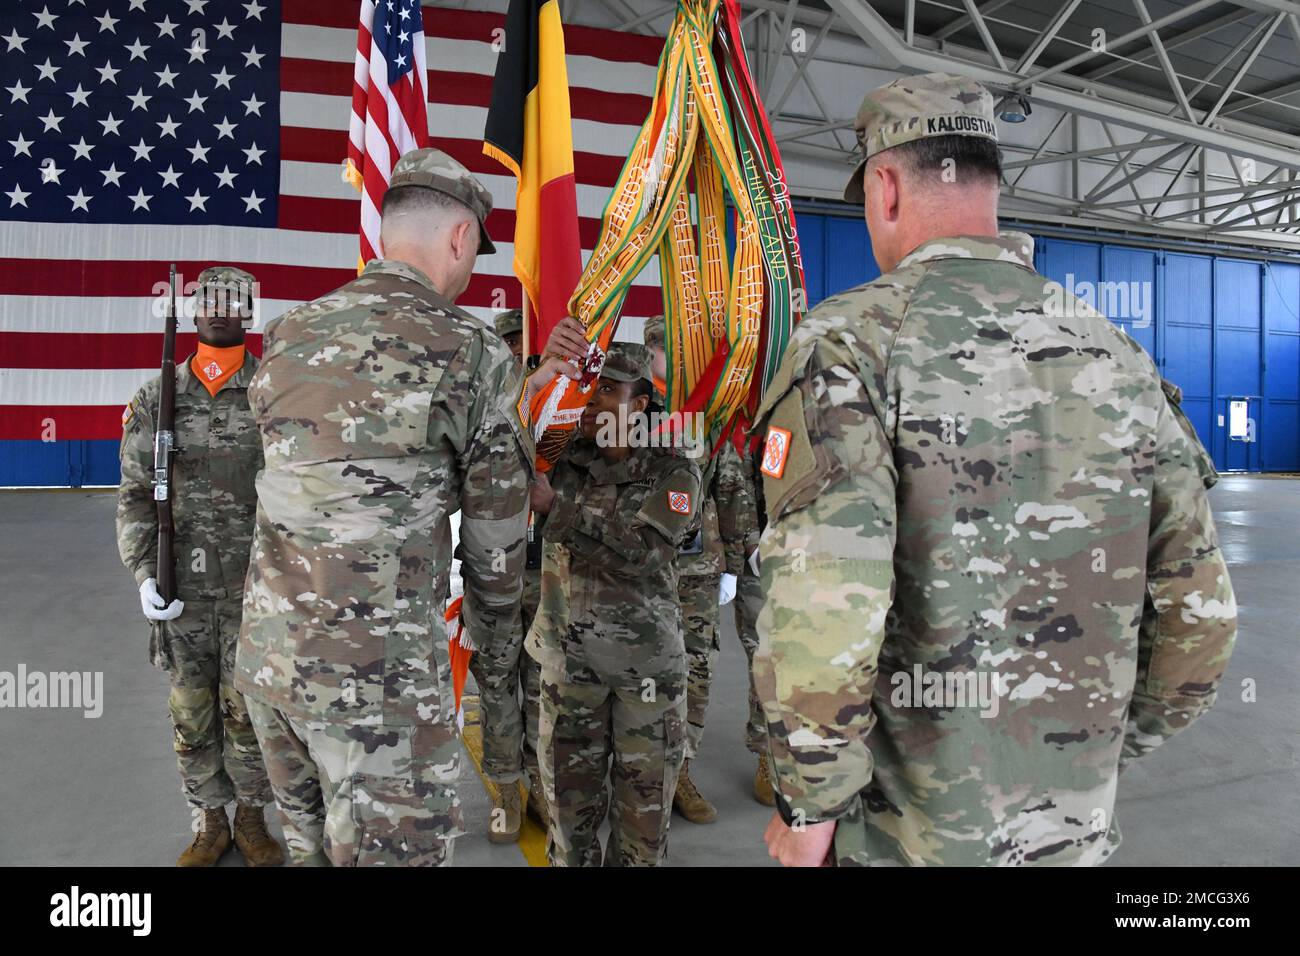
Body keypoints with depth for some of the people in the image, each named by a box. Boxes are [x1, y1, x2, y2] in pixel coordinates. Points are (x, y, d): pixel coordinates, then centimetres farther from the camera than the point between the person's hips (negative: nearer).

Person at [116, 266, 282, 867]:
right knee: (191, 713, 11)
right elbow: (136, 493, 5)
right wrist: (144, 573, -7)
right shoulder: (157, 397, 4)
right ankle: (208, 822, 30)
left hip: (254, 587, -2)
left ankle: (251, 817, 27)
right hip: (181, 589, 2)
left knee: (247, 708, 6)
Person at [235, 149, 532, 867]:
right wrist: (491, 631, 15)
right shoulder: (474, 354, -11)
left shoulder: (288, 335, 7)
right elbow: (496, 528, -2)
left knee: (311, 846, 23)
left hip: (266, 651, 7)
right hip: (377, 669, -6)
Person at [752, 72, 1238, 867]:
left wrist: (810, 803, -12)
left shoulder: (851, 340, -15)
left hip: (907, 831, -4)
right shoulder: (1116, 353, 2)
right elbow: (1201, 613, 5)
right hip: (1076, 828, 5)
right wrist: (1104, 756, 18)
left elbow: (822, 616, -27)